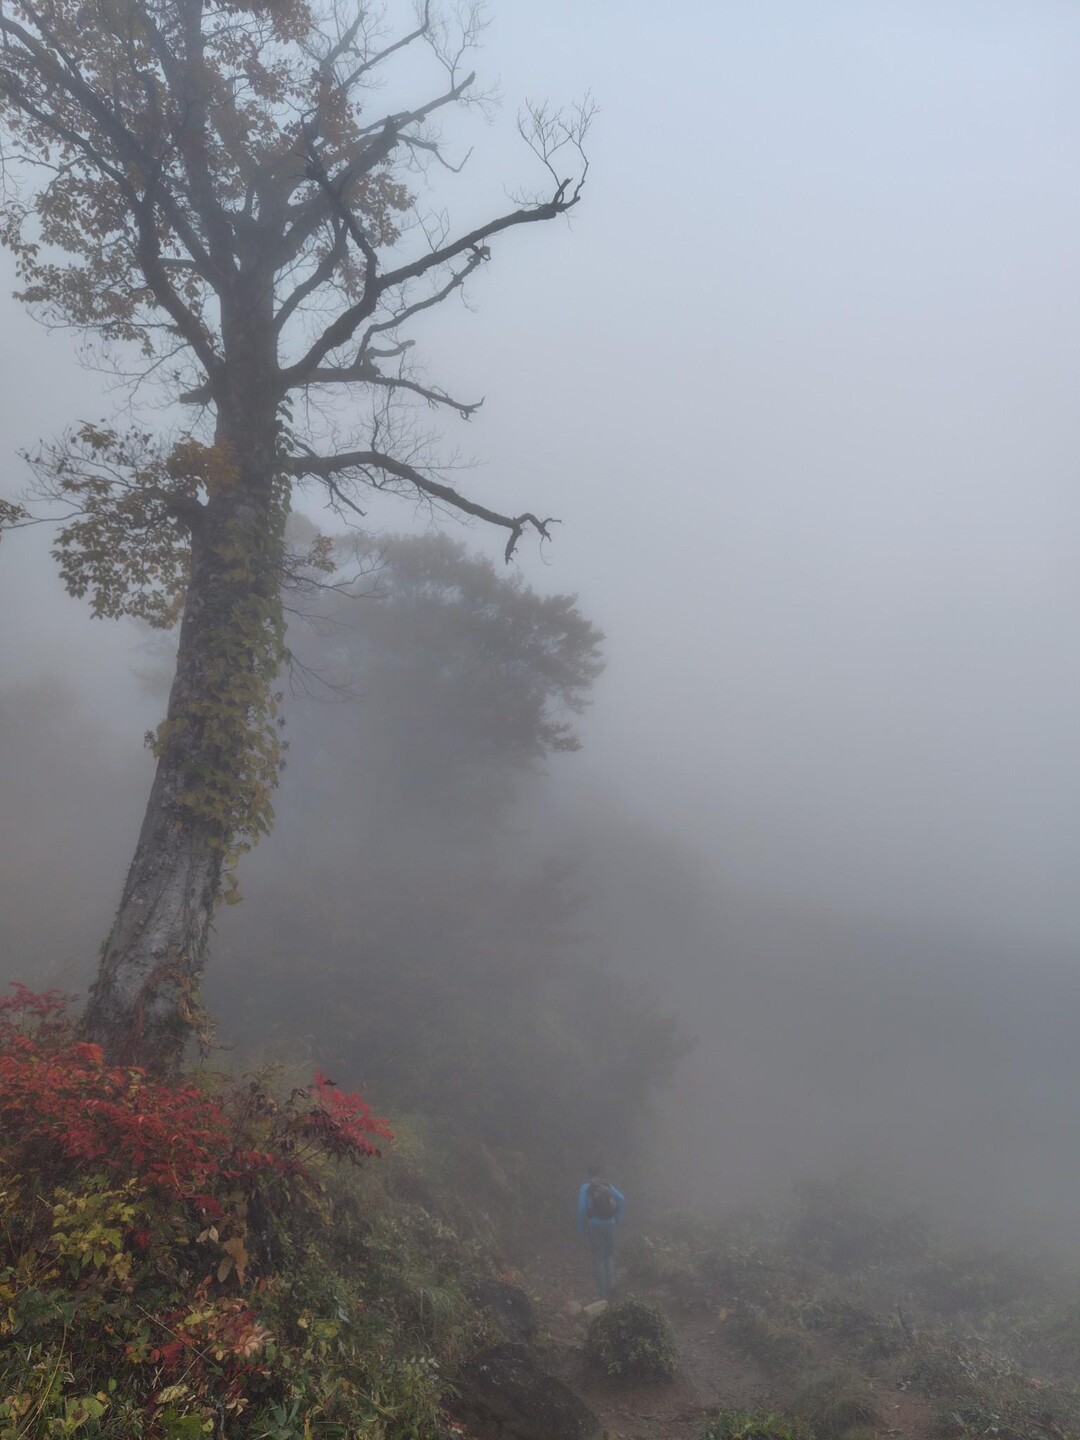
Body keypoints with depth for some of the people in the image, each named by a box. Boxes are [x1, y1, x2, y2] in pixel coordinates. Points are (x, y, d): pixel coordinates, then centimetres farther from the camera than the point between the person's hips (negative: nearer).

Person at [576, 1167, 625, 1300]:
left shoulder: (585, 1187, -1)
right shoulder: (608, 1185, 8)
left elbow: (582, 1208, -11)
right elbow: (621, 1199, -6)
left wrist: (581, 1228, -1)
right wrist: (617, 1218, 3)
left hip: (595, 1225, -3)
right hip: (609, 1224, 3)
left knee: (598, 1258, 7)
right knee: (609, 1255, 21)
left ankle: (603, 1292, 7)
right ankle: (610, 1281, 5)